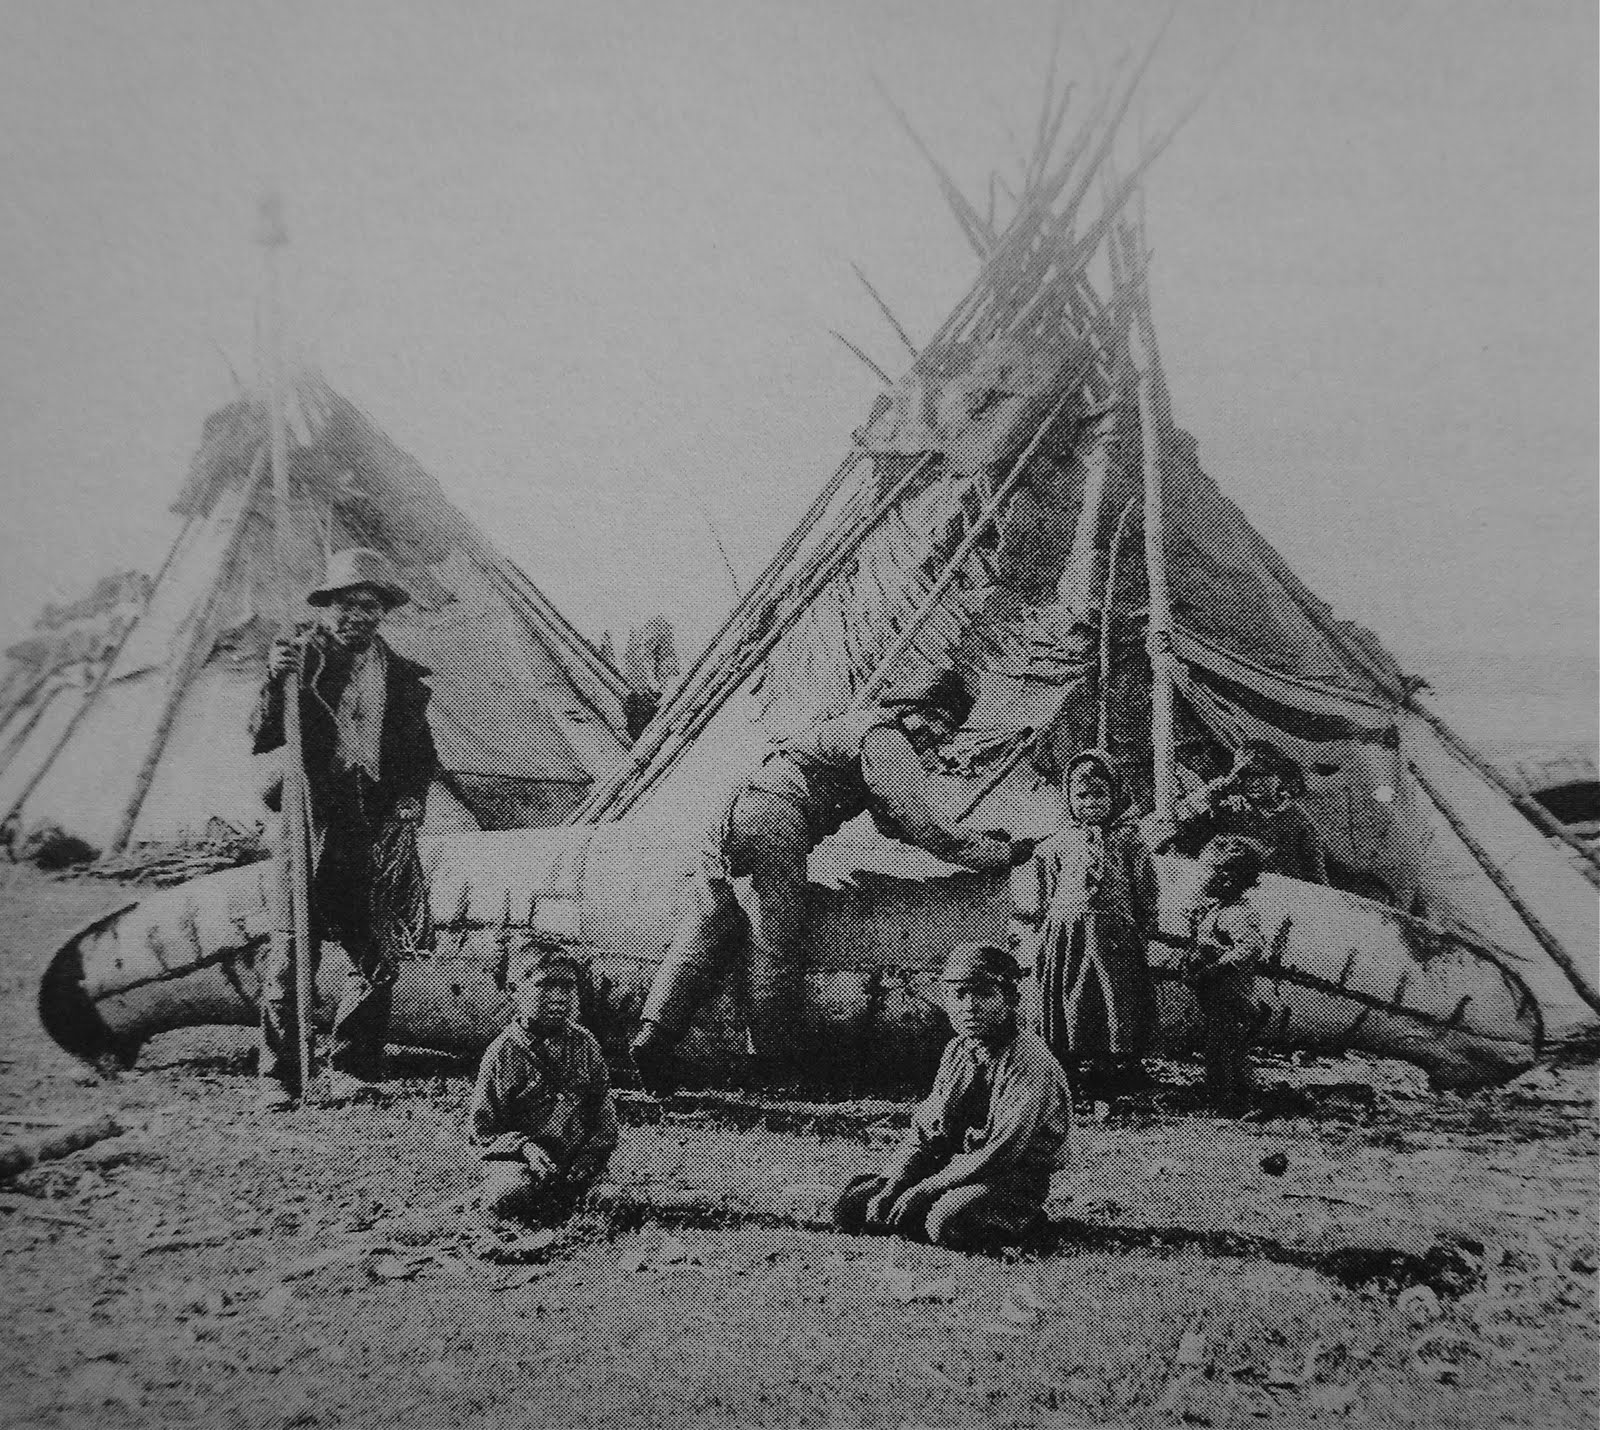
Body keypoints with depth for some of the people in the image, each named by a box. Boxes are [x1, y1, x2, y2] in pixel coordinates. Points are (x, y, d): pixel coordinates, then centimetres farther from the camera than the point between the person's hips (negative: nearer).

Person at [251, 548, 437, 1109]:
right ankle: (279, 1077, 9)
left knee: (377, 958, 2)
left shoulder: (401, 677, 14)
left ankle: (351, 1072, 16)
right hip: (309, 824, -2)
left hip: (378, 832, 2)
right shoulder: (298, 657, 7)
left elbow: (424, 757, 17)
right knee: (290, 956, -3)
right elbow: (261, 741, -2)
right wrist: (276, 682, -17)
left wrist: (409, 801, 0)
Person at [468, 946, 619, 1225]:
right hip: (515, 1157, -4)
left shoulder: (584, 1042, 3)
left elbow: (603, 1107, 9)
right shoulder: (504, 1051, -8)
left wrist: (593, 1154, -7)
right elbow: (480, 1129, -6)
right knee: (507, 1199, -32)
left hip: (572, 1159, 5)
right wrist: (523, 1147, -22)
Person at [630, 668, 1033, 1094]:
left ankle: (653, 1034, -9)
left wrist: (974, 841, 26)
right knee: (775, 945, -5)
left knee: (701, 931, 0)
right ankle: (779, 1061, 0)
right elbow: (920, 826, -6)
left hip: (737, 810, 10)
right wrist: (1000, 853, 2)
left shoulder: (870, 725, 31)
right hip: (777, 819, -10)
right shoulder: (887, 739, 0)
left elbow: (895, 822, 32)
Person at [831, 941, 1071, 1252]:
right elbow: (923, 1129, 6)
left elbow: (1000, 1152, -23)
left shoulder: (1031, 1062, -19)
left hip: (1016, 1183, -6)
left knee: (947, 1219, -36)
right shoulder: (958, 1050, 7)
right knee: (852, 1204, -5)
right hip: (955, 1167, 7)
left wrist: (923, 1189, -21)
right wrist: (891, 1184, -11)